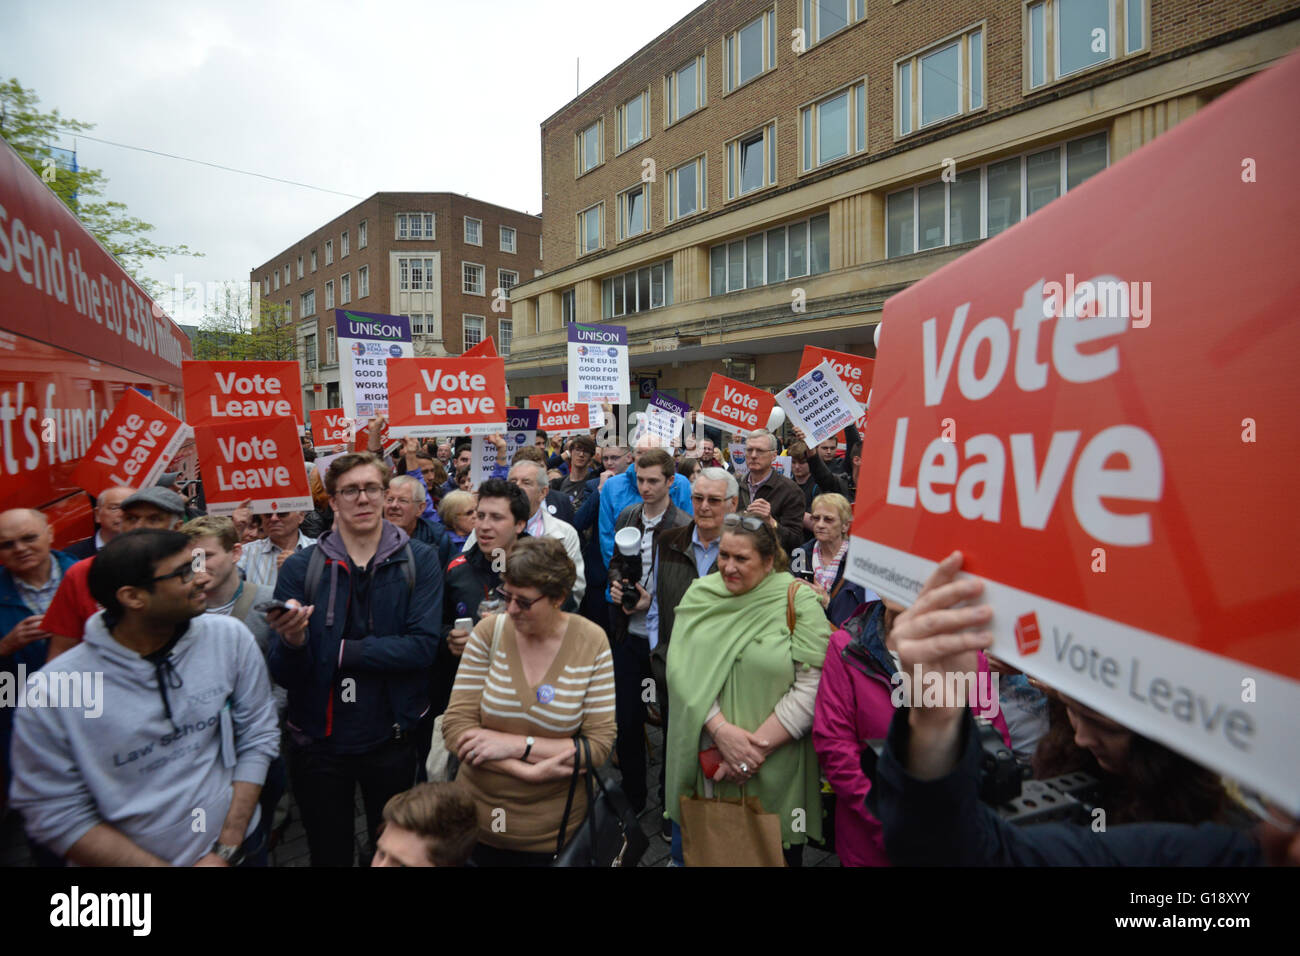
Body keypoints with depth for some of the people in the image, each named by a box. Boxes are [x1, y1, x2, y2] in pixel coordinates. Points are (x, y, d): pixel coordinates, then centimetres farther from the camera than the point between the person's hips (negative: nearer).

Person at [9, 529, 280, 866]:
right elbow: (56, 815, -12)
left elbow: (259, 737, -8)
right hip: (131, 858, -1)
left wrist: (226, 849, -11)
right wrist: (158, 865, -14)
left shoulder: (230, 637, -14)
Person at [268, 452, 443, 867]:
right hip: (319, 740, 1)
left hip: (392, 737, 0)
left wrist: (339, 651, -19)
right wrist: (293, 642, -30)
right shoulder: (300, 567, -6)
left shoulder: (419, 560, -9)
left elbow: (422, 647, -19)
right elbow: (286, 675, -9)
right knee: (328, 853, 21)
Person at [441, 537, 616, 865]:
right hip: (477, 819, 2)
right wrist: (530, 771, -21)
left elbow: (599, 745, -14)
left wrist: (515, 744, -21)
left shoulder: (591, 642, -12)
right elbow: (455, 726, -12)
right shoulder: (490, 631, -10)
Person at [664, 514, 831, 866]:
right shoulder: (699, 594, -1)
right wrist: (721, 730, -19)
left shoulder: (798, 601, -9)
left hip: (774, 774, -2)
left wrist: (759, 746, -17)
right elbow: (681, 669, -8)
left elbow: (811, 686, -15)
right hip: (700, 761, 3)